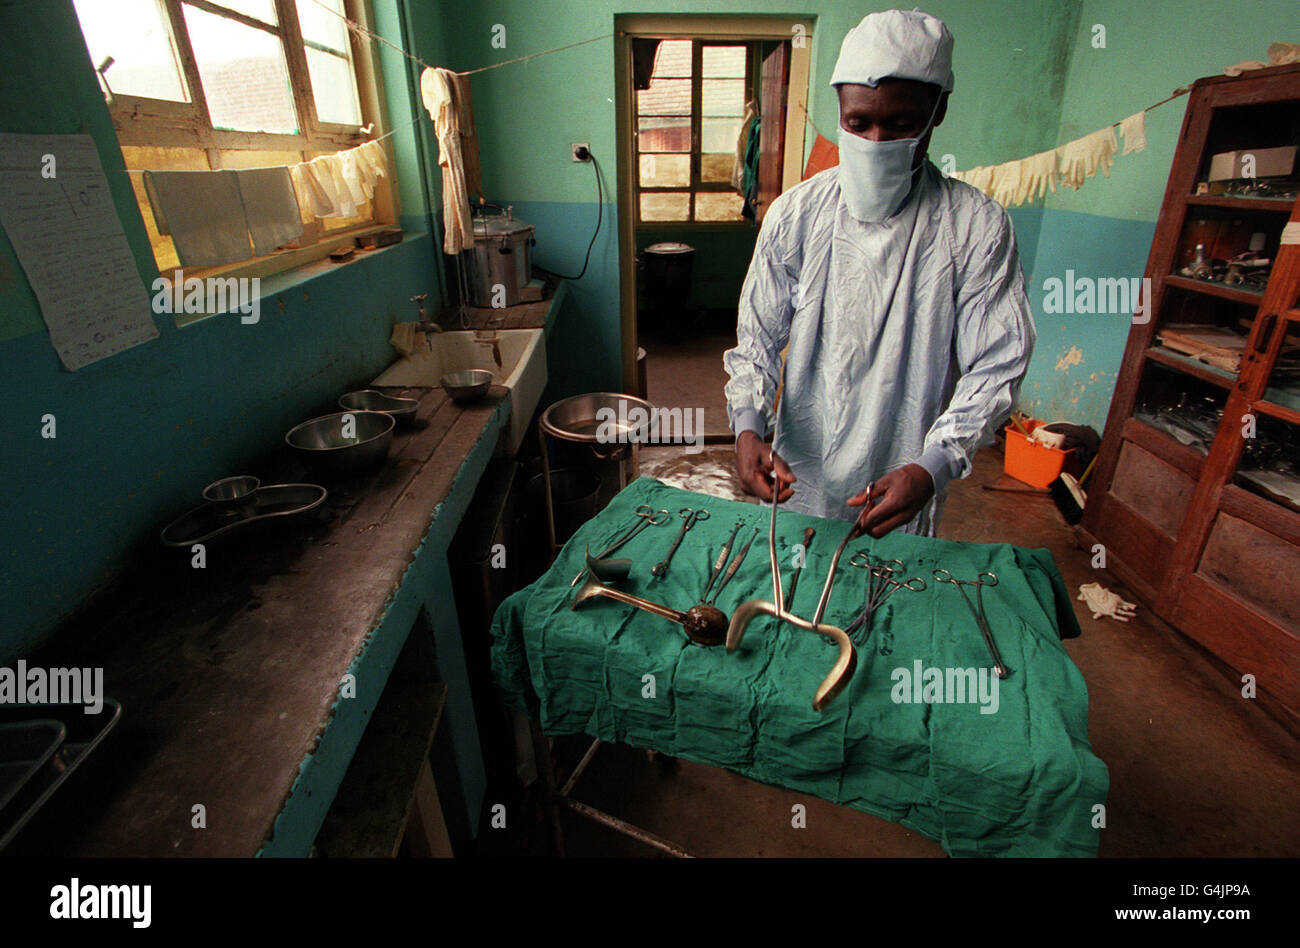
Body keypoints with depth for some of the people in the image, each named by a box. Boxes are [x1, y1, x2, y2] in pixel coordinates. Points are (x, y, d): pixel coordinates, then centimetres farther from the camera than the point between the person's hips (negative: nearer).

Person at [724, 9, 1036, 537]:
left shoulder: (978, 227, -9)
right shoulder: (794, 215, -4)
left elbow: (996, 366, -10)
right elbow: (757, 336, 0)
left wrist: (932, 468, -25)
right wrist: (748, 426, -17)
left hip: (904, 489, -1)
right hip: (799, 481, 2)